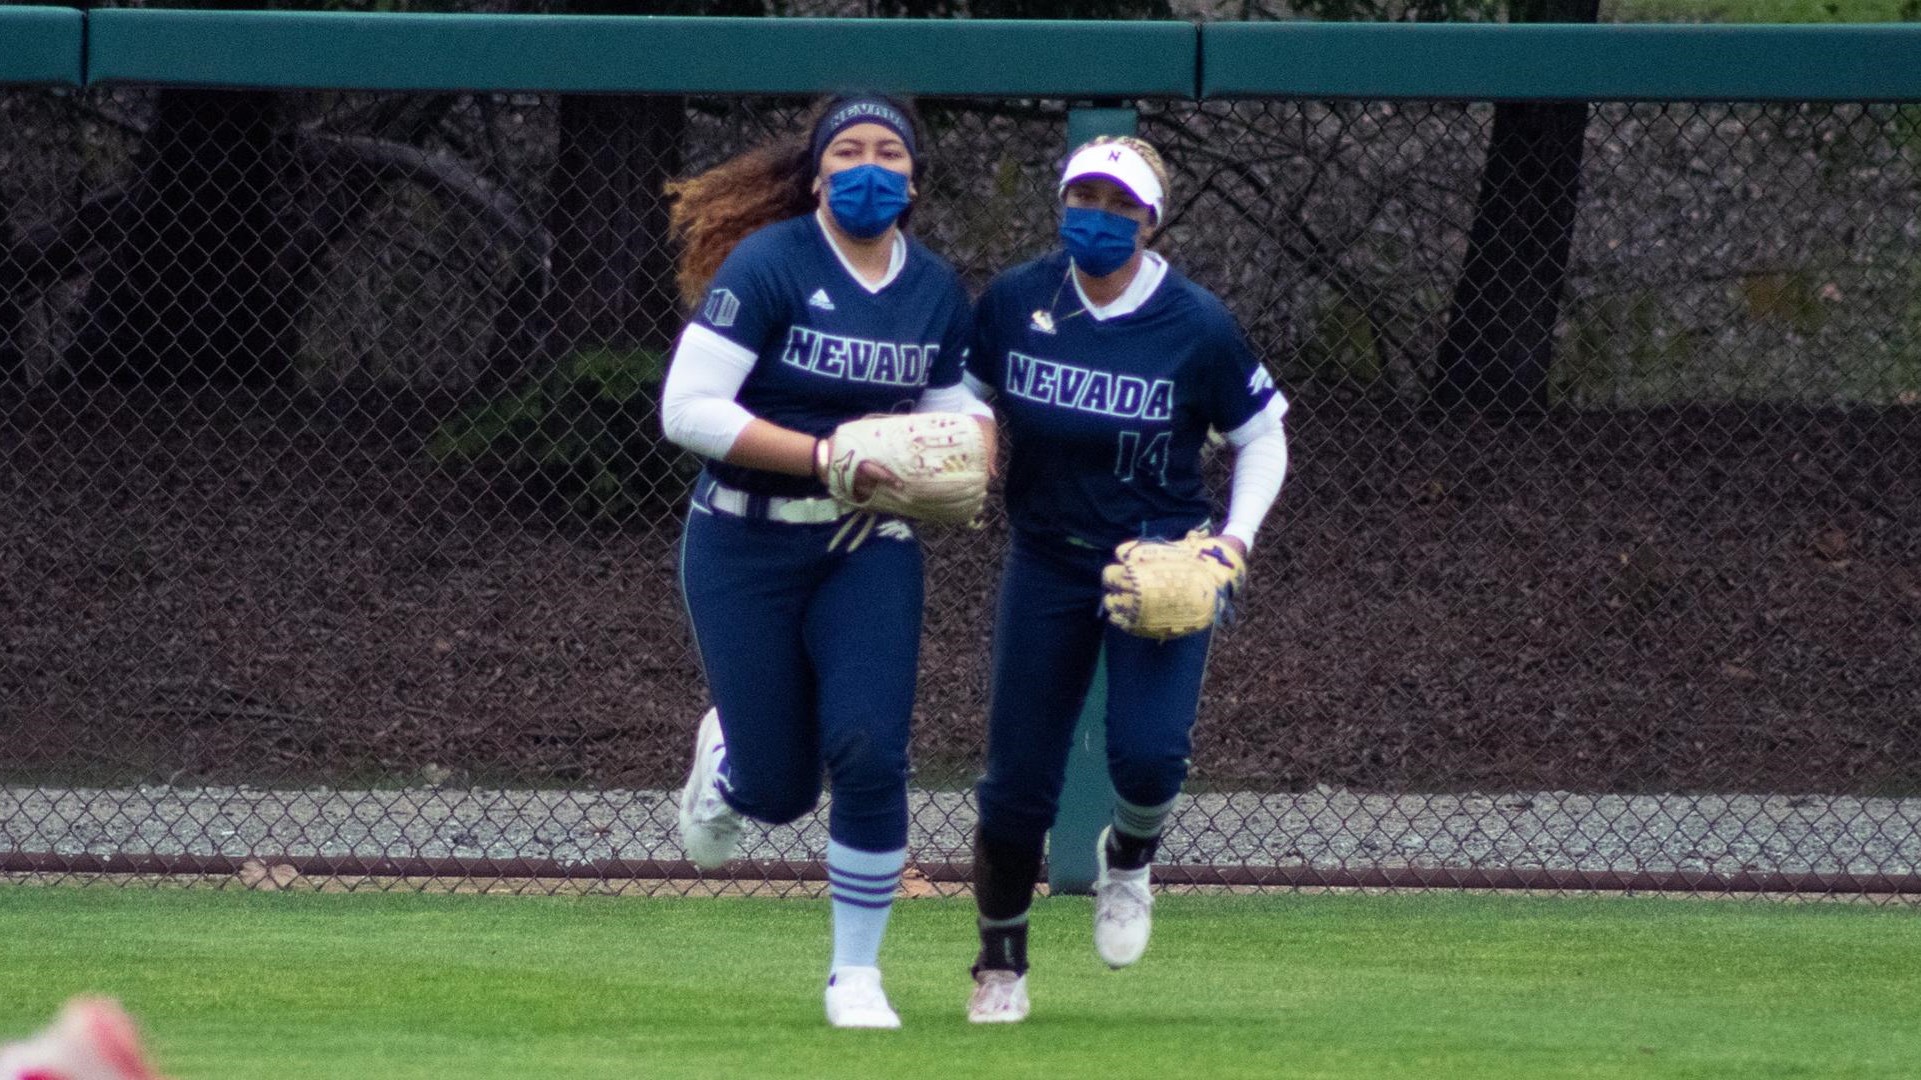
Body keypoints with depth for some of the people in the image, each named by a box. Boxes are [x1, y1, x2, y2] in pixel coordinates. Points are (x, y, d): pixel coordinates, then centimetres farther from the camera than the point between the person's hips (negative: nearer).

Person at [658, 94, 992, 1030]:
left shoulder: (937, 292, 4)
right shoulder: (769, 265, -13)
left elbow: (953, 411, 15)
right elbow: (688, 409, -19)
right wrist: (824, 456, -26)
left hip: (867, 548, 3)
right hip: (744, 551, -3)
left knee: (868, 750, -15)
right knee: (779, 790, -1)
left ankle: (857, 972, 0)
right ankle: (724, 759, 39)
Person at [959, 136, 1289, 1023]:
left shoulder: (1195, 326, -11)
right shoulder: (1014, 302, -4)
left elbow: (1261, 435, 1)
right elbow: (966, 401, 12)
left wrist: (1236, 537, -12)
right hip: (1046, 562, 2)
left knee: (1147, 751, -21)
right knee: (1018, 777, -1)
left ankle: (1128, 858, 16)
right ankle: (1000, 964, 20)